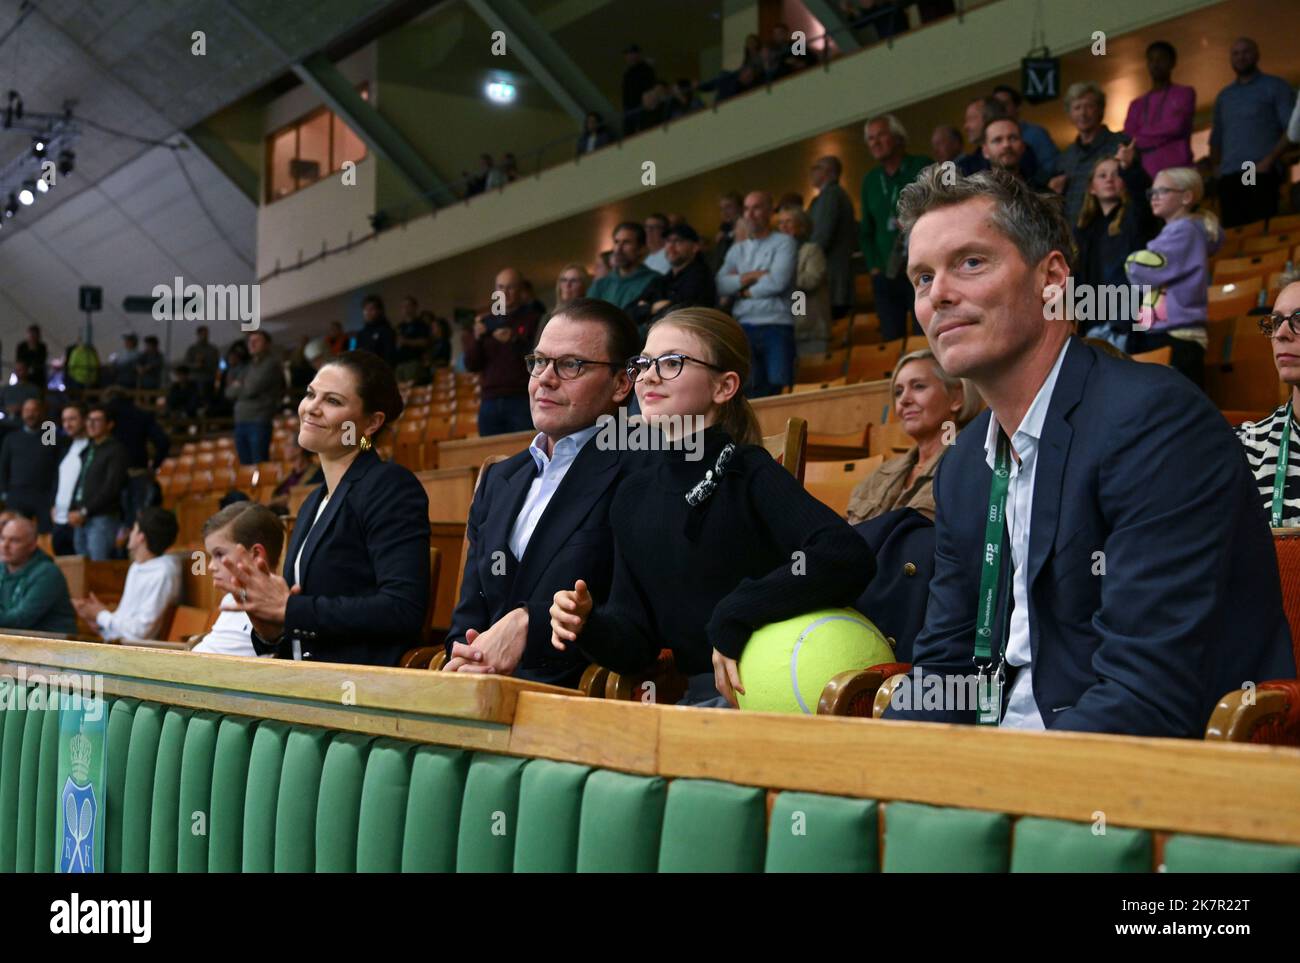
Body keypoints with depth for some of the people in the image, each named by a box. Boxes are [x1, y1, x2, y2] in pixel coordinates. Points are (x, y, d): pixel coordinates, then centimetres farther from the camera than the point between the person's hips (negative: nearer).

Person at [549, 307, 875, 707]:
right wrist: (589, 625, -11)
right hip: (698, 697, 6)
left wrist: (733, 618, -24)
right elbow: (638, 640, 10)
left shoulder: (750, 475, -9)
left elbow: (848, 557, -27)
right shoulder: (633, 495, 10)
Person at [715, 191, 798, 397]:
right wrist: (754, 275, -6)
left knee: (775, 386, -10)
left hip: (777, 327, -4)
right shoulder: (737, 250, 19)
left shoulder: (784, 242, 5)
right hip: (743, 327, 4)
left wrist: (744, 291, 4)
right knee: (749, 393, -3)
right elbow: (721, 285, 5)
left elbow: (777, 282, -9)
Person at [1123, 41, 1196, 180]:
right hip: (1145, 175, 3)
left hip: (1177, 172, -3)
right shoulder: (1137, 105, 22)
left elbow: (1176, 126, -3)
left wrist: (1140, 139, 6)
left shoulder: (1185, 94, 11)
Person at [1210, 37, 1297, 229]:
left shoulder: (1275, 86, 9)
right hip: (1228, 177, 4)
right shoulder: (1224, 96, 24)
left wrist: (1269, 161, -12)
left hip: (1261, 175, -4)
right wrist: (1216, 168, 6)